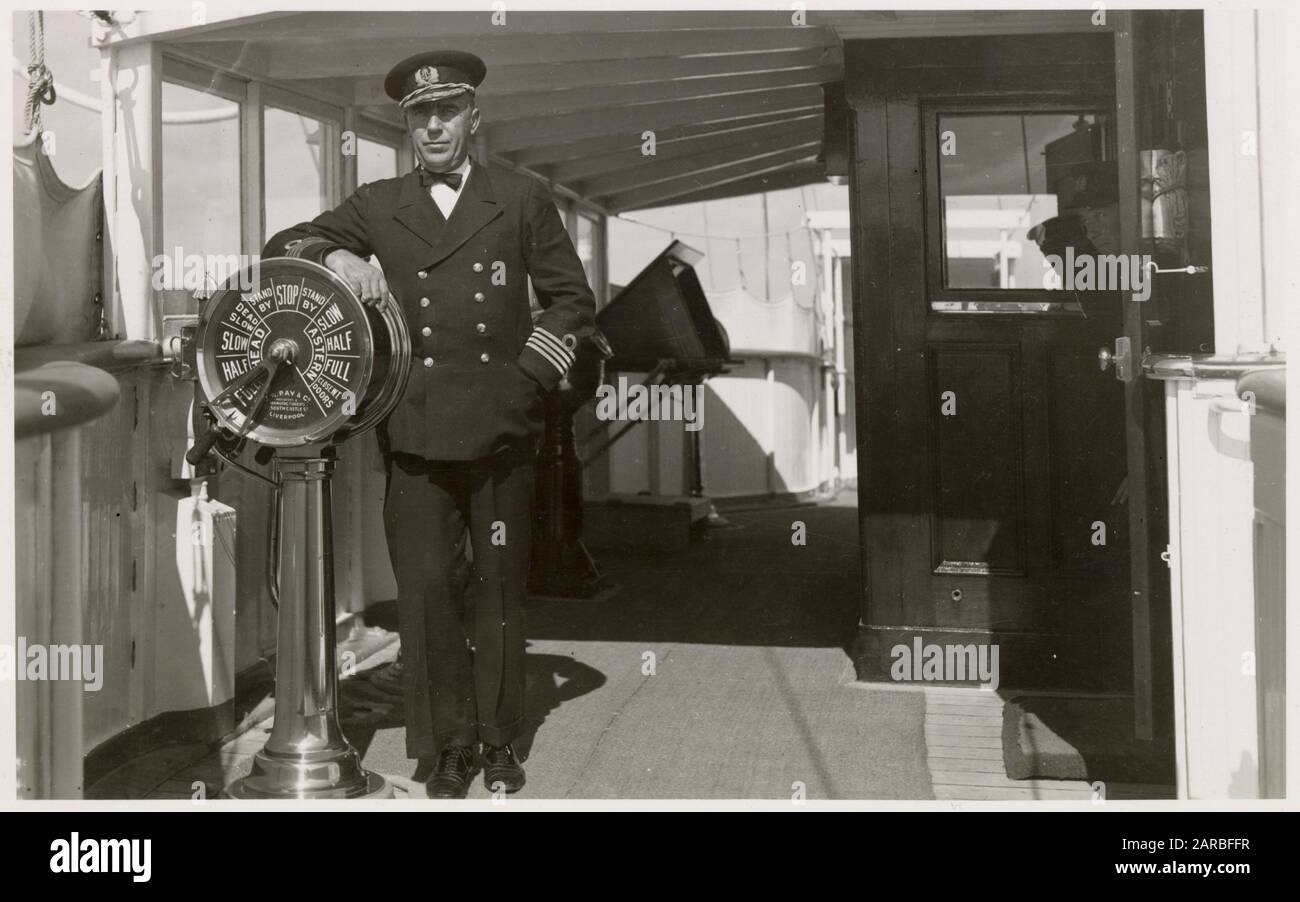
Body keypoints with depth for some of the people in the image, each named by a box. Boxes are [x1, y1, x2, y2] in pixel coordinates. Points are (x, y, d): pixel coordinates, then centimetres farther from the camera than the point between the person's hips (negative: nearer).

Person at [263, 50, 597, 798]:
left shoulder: (524, 201, 7)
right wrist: (336, 258, -11)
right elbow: (281, 248, 11)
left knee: (500, 587, 8)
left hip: (502, 429, 0)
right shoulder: (379, 206, 10)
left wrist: (531, 373, -3)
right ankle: (449, 744, 11)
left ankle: (499, 741, 21)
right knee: (426, 588, -2)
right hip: (417, 434, 1)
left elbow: (574, 300, 10)